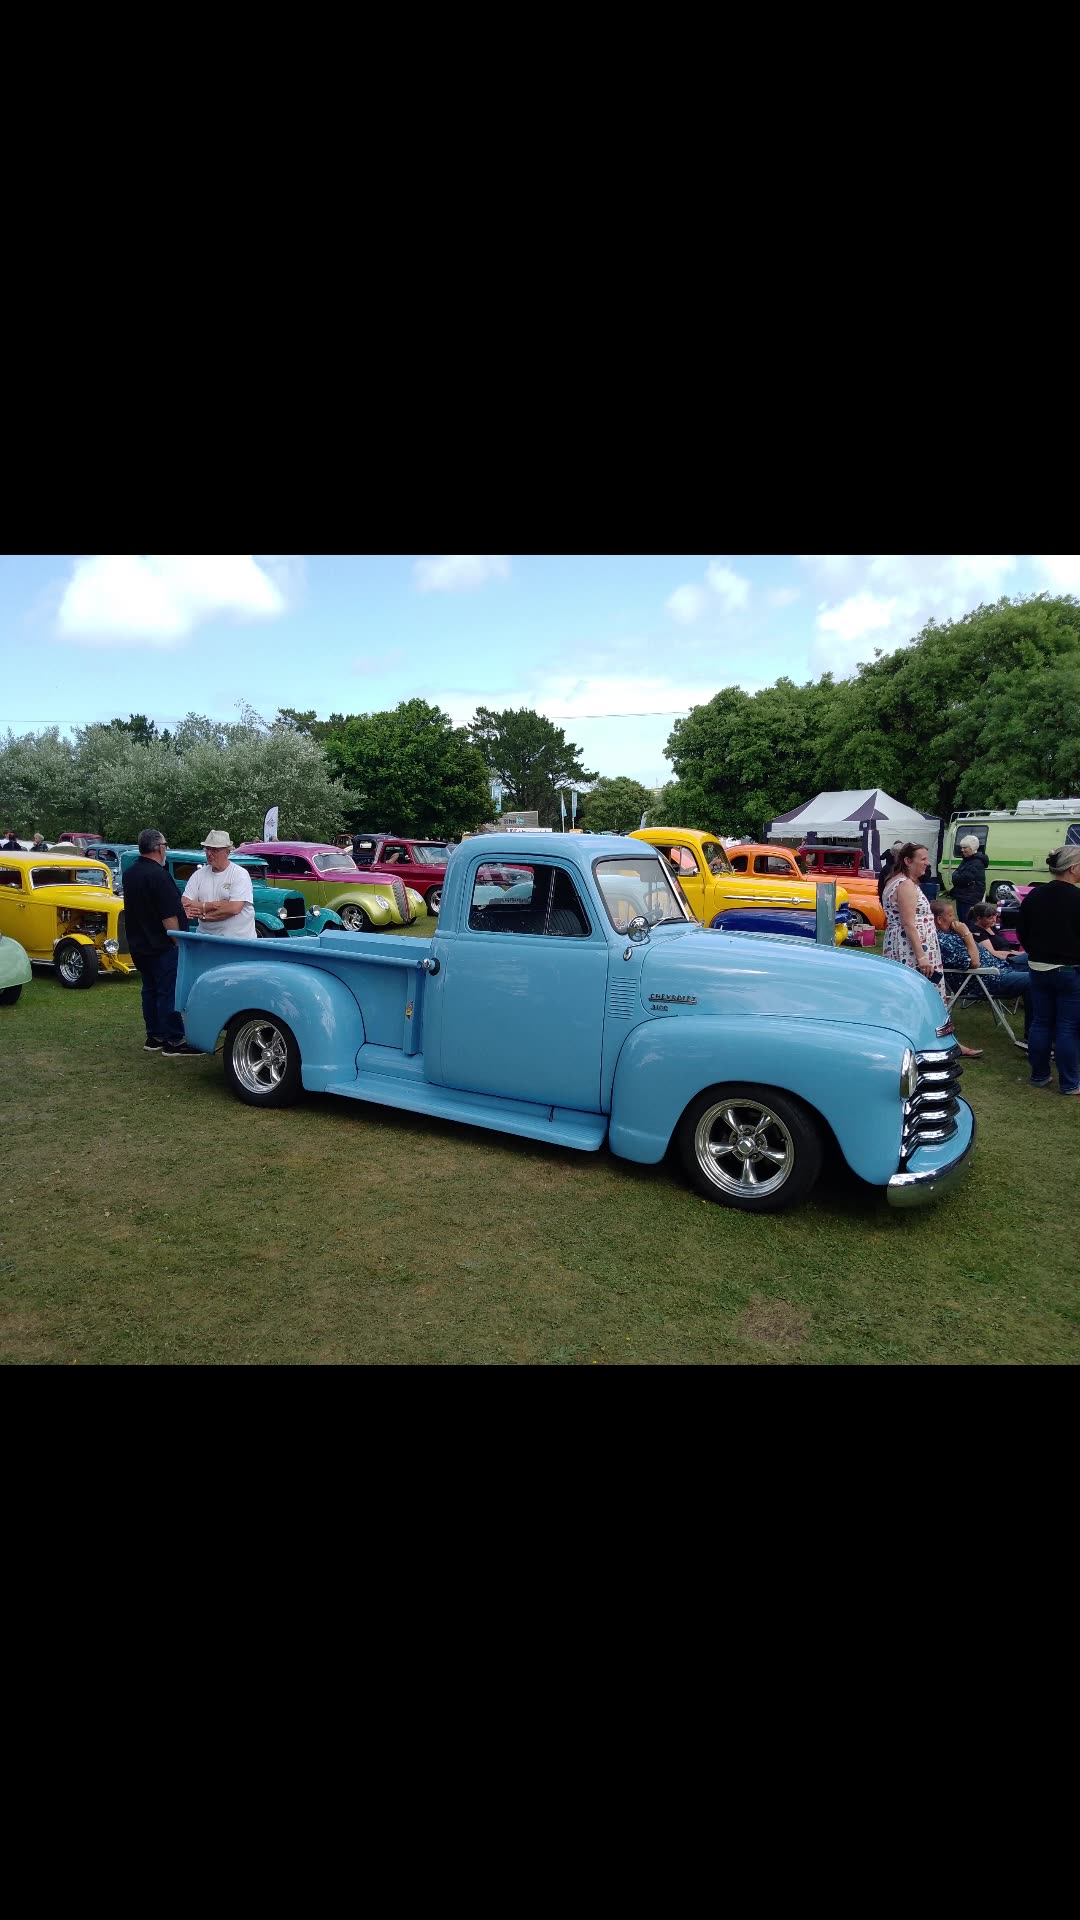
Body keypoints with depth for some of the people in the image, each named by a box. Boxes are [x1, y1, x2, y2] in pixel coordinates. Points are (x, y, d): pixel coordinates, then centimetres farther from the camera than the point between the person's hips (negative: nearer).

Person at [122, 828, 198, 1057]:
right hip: (161, 945, -9)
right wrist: (178, 942, -13)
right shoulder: (157, 875, -19)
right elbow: (168, 916, -22)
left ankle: (154, 1037, 21)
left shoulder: (130, 873, 10)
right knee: (168, 992, -5)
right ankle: (173, 1042, -2)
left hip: (139, 944, 9)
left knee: (150, 990, 15)